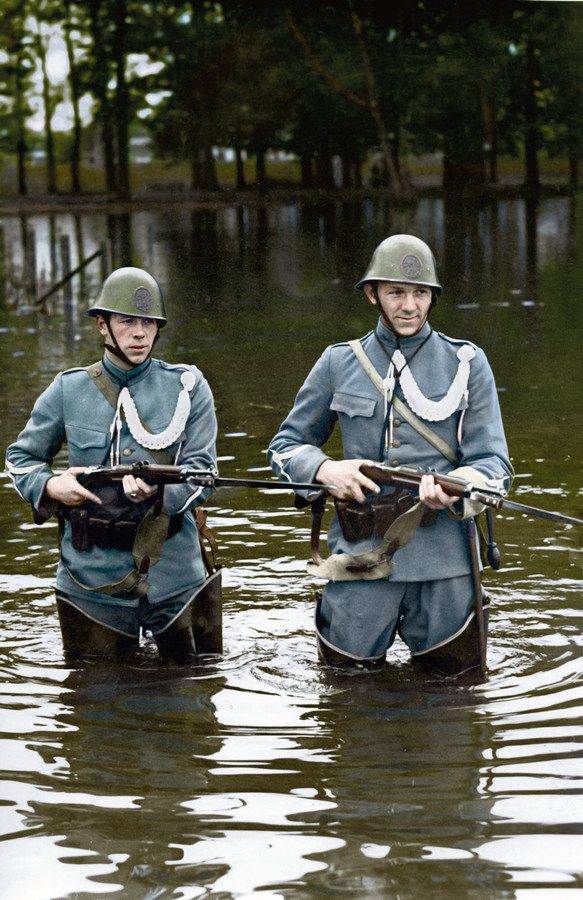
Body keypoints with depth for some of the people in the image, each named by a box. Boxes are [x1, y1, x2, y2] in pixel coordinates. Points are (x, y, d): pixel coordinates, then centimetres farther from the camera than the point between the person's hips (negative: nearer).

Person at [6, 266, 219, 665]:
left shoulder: (188, 387, -1)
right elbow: (20, 457, 14)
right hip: (91, 578, 0)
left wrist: (159, 490, -27)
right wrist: (50, 486, -8)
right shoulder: (68, 391, 3)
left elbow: (202, 472, -6)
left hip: (174, 572, 0)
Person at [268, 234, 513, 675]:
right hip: (360, 555, 1)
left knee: (455, 675, 8)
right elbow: (285, 446, 14)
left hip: (441, 553, -1)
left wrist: (454, 489, -23)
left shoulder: (467, 364, 4)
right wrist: (326, 470, -9)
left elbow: (494, 464, -1)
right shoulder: (339, 364, 7)